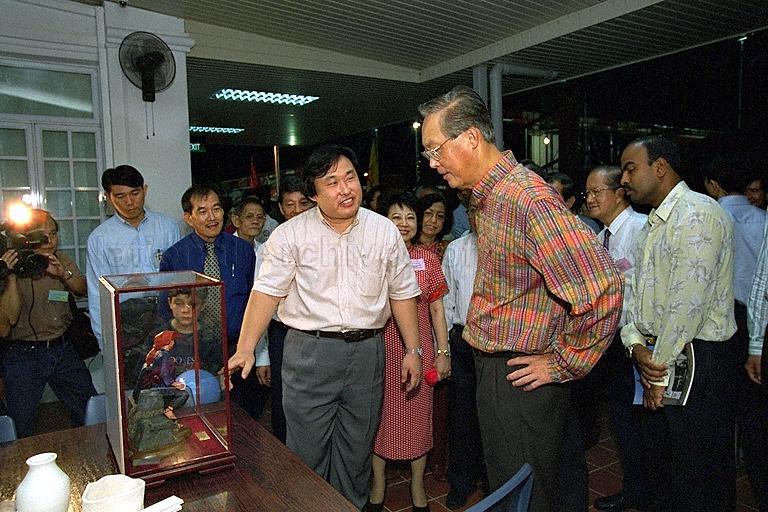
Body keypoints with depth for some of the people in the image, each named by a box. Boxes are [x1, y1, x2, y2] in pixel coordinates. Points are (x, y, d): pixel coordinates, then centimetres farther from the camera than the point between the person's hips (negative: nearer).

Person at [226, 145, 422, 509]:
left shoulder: (384, 231, 3)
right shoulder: (290, 235, -4)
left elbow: (402, 292, 7)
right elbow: (267, 291, -7)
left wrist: (412, 349, 5)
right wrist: (245, 350, -16)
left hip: (367, 351, 3)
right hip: (309, 351, -2)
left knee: (357, 452, 17)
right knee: (307, 453, 7)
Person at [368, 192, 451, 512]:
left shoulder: (428, 259, 1)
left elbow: (437, 309, 4)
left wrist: (443, 352, 1)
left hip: (419, 348, 1)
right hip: (381, 348, -1)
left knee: (418, 415, 12)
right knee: (379, 414, 10)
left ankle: (417, 486, 32)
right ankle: (378, 483, 31)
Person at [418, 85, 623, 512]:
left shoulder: (528, 200, -24)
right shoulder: (490, 195, 7)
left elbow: (603, 289, -29)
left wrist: (564, 364, -17)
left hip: (520, 378, -9)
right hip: (495, 368, 9)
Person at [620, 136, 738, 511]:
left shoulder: (698, 213, -14)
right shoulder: (652, 225, 15)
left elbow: (688, 302, -21)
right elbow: (634, 292, 12)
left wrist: (661, 368, -15)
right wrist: (636, 345, -5)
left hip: (697, 362, -8)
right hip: (658, 358, 8)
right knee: (657, 463, 19)